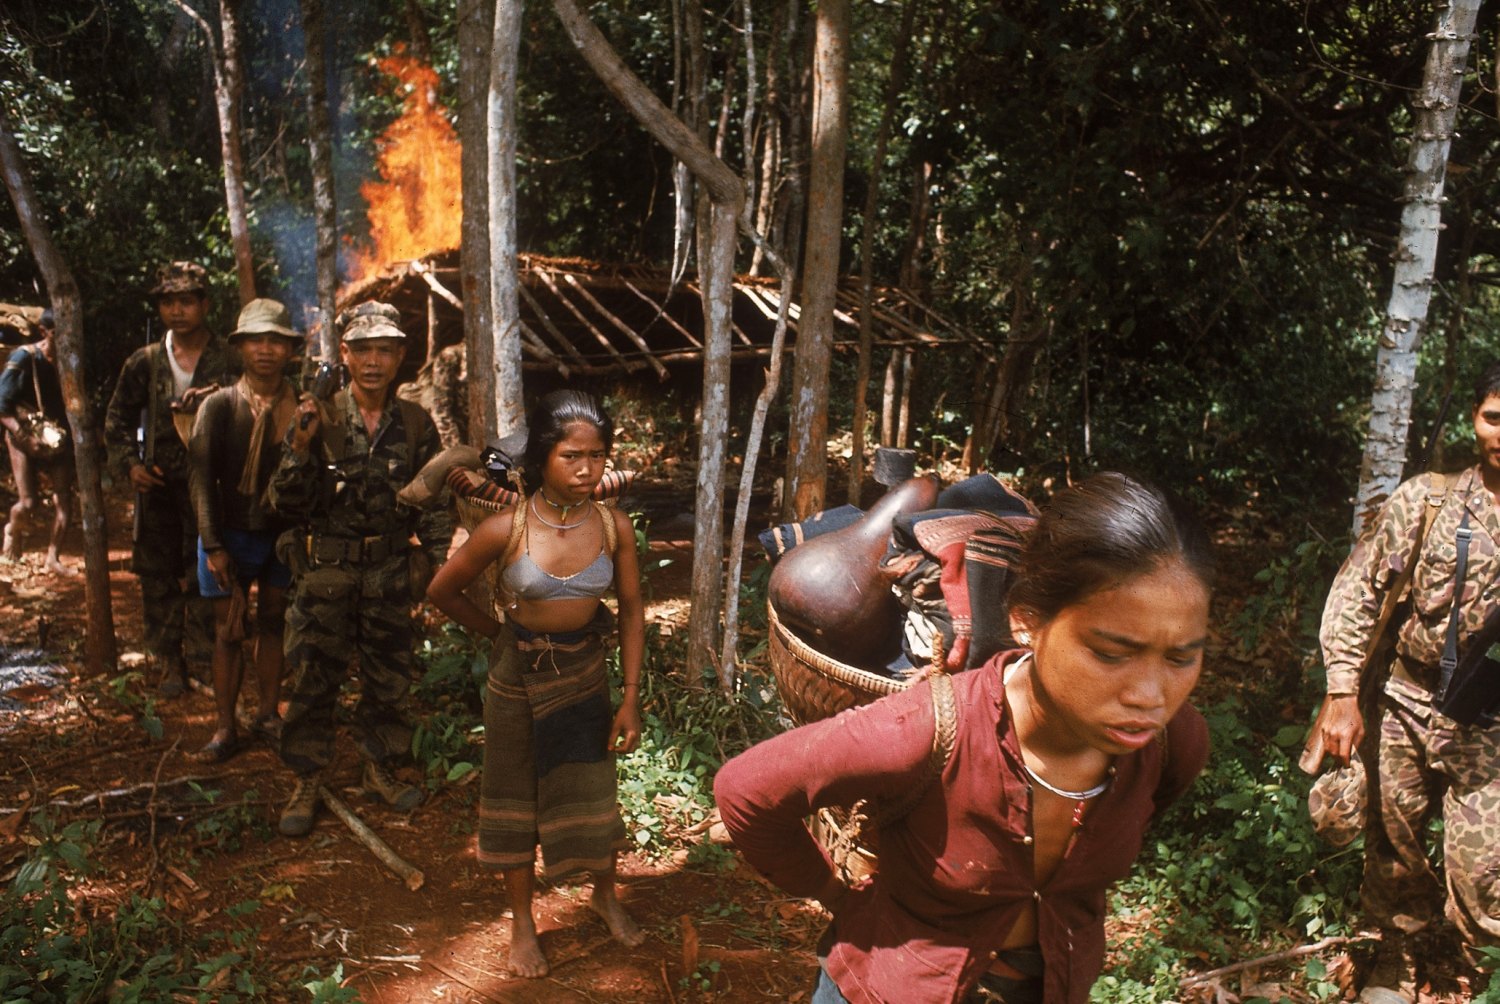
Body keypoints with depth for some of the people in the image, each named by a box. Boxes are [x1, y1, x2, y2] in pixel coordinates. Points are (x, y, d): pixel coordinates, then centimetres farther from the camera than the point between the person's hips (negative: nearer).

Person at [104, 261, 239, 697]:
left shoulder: (230, 361, -1)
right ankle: (168, 662, 18)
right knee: (158, 576, 7)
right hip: (158, 486, 3)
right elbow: (117, 420, 14)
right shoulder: (144, 363, 8)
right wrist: (129, 464, 1)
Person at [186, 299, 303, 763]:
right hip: (232, 534, -1)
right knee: (228, 632, 4)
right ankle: (225, 728, 14)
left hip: (284, 533, 1)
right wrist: (213, 546, -10)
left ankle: (268, 713, 26)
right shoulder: (219, 405, -5)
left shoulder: (301, 406, -3)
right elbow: (202, 477, -6)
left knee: (273, 624, 12)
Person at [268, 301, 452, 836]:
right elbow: (286, 505, -10)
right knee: (312, 680, 6)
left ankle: (379, 768, 33)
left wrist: (444, 559, -7)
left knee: (389, 677, 13)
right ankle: (306, 785, 24)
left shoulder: (415, 424, -2)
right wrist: (301, 446, -25)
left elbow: (430, 502, 5)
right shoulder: (319, 419, -8)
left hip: (389, 573, 2)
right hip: (323, 574, -2)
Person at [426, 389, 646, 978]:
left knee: (593, 792, 14)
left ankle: (605, 896, 42)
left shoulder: (614, 527, -14)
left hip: (585, 674, 2)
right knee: (515, 798, 13)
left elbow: (632, 614, -5)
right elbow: (443, 592, -6)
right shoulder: (505, 530, -21)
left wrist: (631, 700, -5)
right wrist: (497, 632, 2)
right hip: (518, 677, -1)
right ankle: (522, 921, 34)